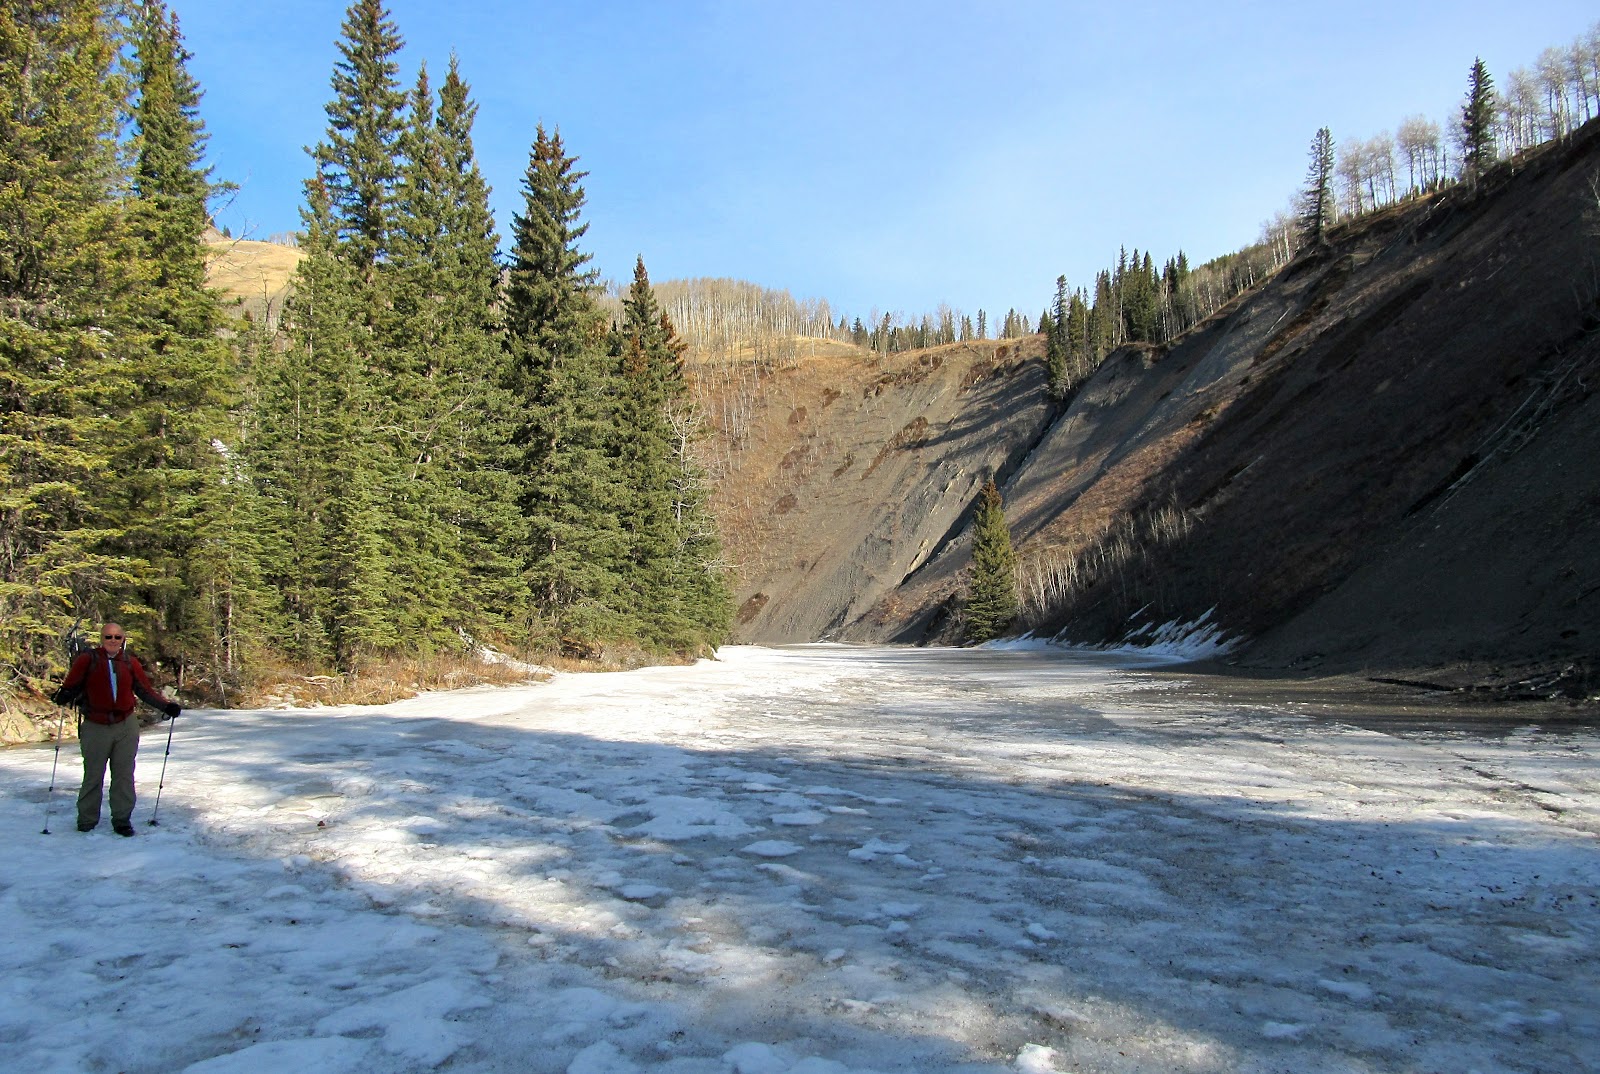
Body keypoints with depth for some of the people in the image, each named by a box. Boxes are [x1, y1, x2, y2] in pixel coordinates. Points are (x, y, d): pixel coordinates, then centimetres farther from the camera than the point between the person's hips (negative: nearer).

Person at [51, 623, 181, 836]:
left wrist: (166, 705, -1)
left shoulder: (131, 663, 5)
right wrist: (63, 696, -25)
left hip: (126, 726, 2)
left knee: (124, 775, 5)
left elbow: (145, 690, 8)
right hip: (95, 728, -2)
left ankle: (122, 819, 12)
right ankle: (87, 820, 18)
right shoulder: (88, 660, -1)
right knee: (93, 775, 5)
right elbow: (71, 686, -4)